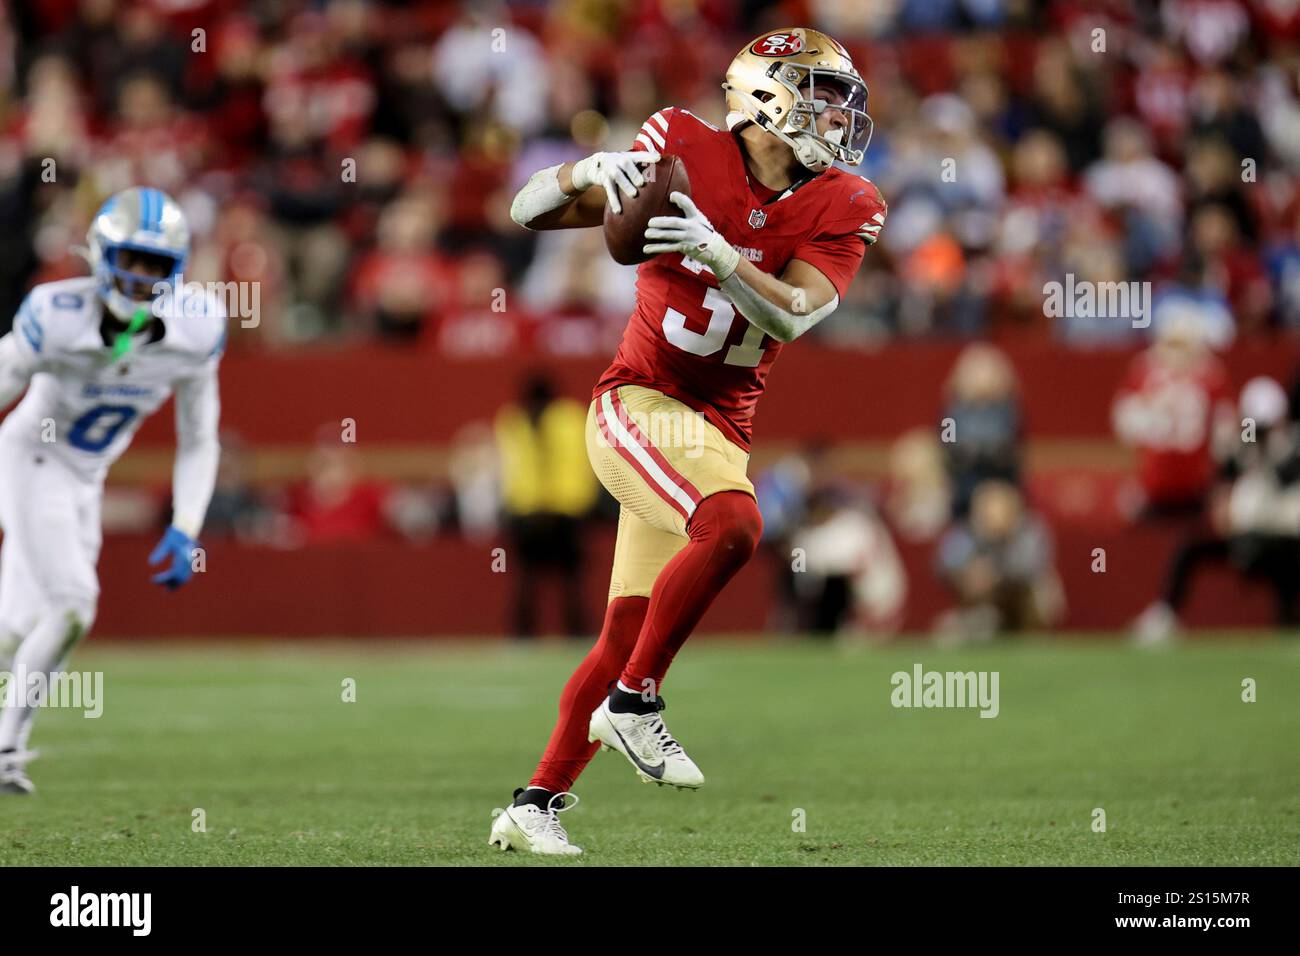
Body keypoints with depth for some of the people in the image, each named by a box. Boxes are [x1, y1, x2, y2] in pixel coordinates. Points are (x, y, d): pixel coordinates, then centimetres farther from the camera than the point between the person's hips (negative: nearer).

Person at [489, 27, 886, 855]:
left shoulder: (844, 209, 0)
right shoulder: (686, 151, -8)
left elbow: (790, 317, -14)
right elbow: (529, 212, -5)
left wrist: (716, 254, -30)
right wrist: (590, 173, -26)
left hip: (721, 433, 5)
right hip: (639, 404, -5)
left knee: (628, 634, 7)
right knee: (731, 527, -30)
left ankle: (537, 804, 18)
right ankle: (633, 704, -14)